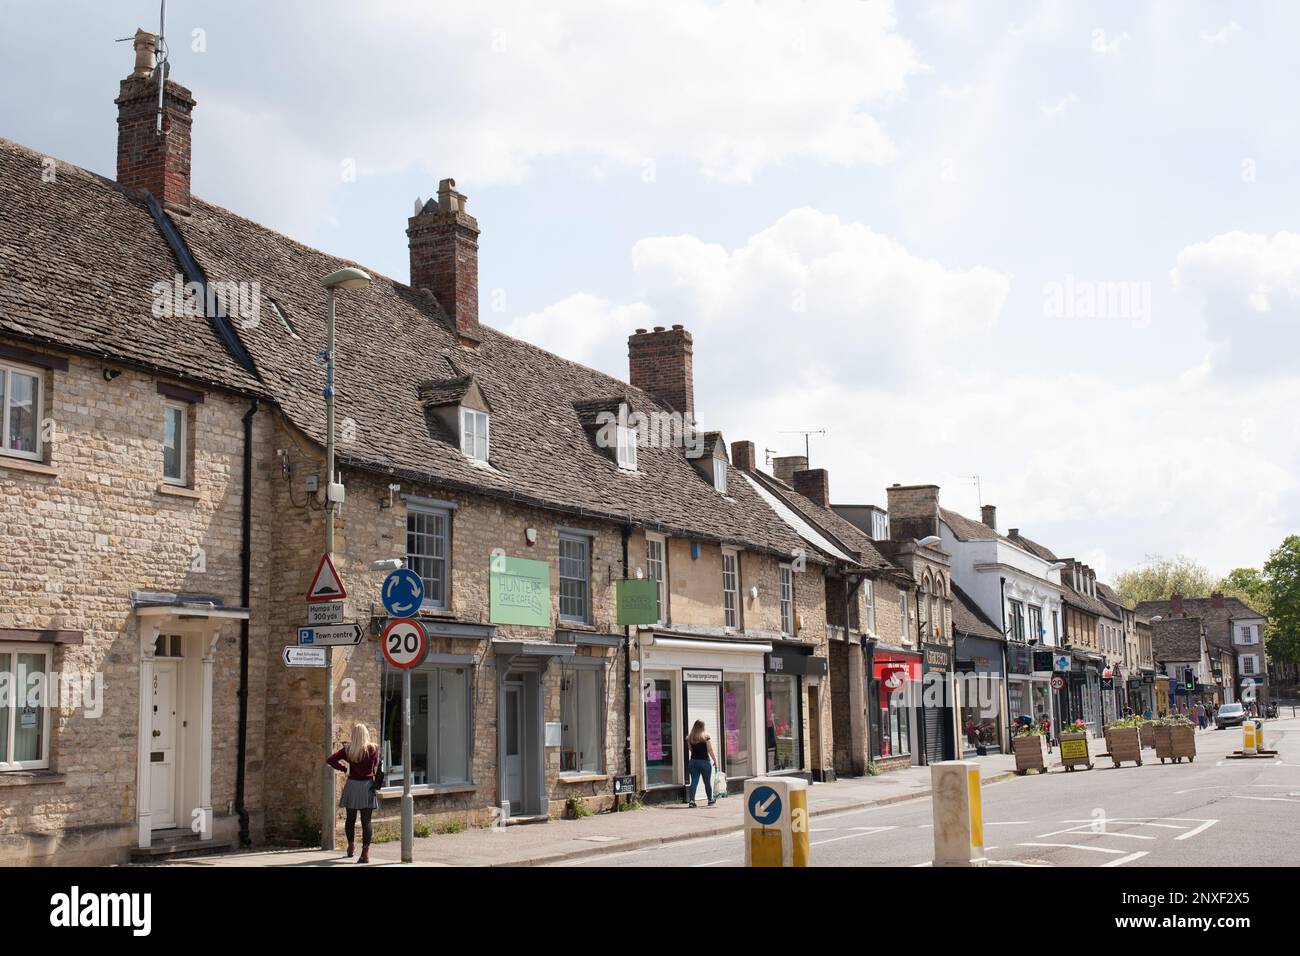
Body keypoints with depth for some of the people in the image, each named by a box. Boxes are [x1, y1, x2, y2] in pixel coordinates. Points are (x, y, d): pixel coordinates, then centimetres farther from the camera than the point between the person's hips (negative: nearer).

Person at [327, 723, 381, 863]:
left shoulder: (348, 750, -4)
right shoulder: (373, 749, -7)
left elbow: (330, 760, -7)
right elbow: (375, 767, 2)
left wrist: (344, 769, 1)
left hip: (352, 785, 1)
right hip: (368, 786, -1)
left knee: (351, 819, 19)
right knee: (366, 821, -2)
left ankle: (351, 846, 35)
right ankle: (365, 852, -10)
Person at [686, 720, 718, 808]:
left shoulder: (690, 738, 1)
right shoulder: (706, 737, -10)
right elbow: (710, 751, -9)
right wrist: (715, 761, 0)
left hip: (693, 761, 3)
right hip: (704, 761, -3)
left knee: (694, 782, 2)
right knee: (707, 782, 13)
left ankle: (692, 800, -9)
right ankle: (710, 800, 27)